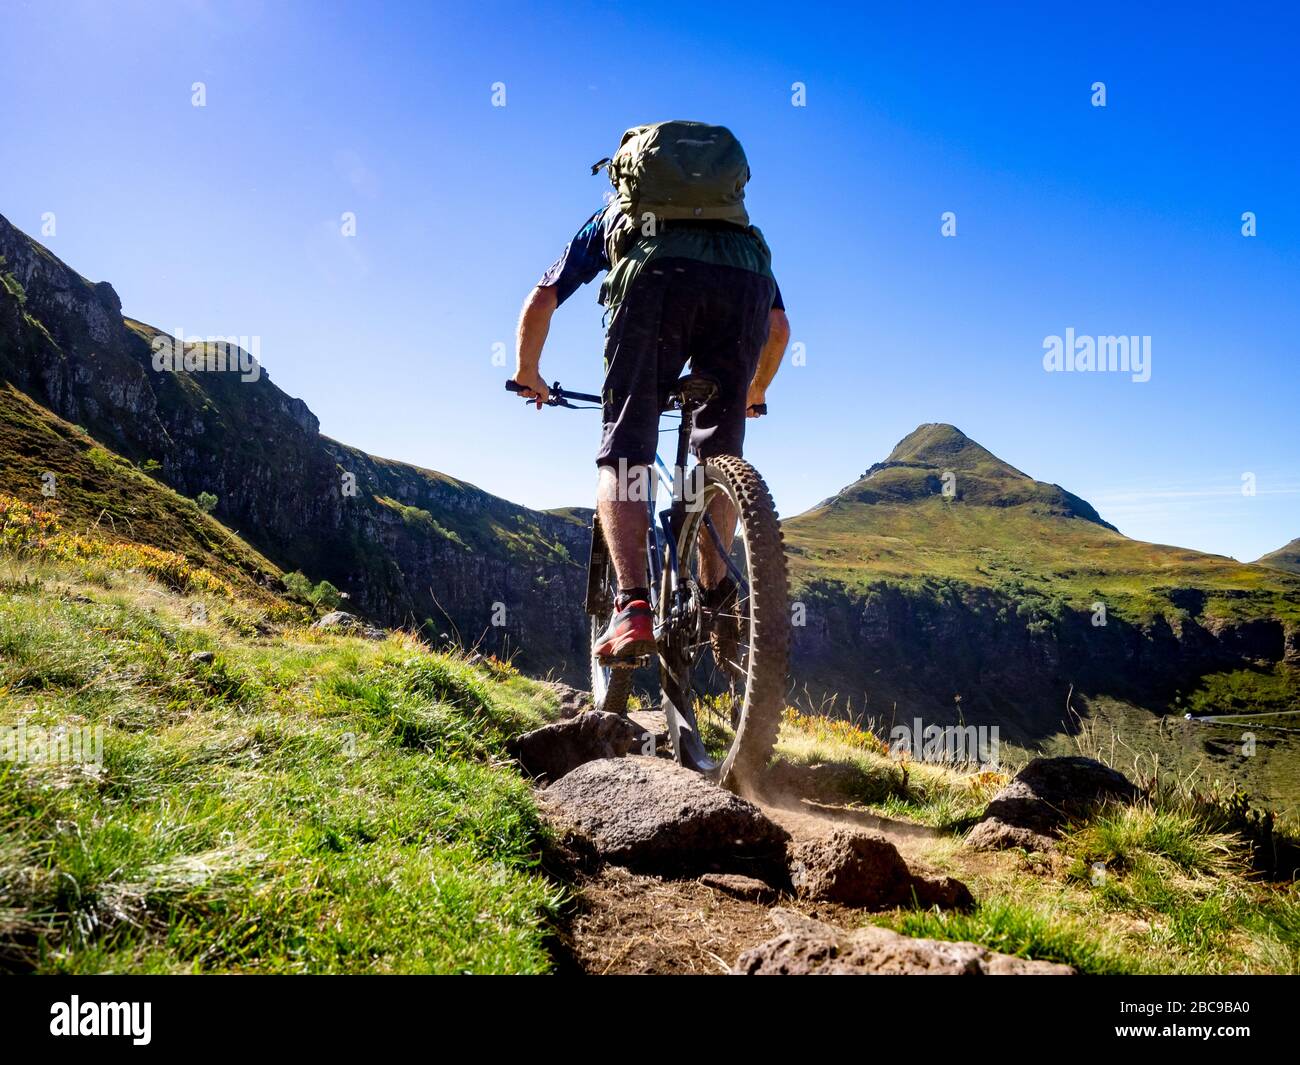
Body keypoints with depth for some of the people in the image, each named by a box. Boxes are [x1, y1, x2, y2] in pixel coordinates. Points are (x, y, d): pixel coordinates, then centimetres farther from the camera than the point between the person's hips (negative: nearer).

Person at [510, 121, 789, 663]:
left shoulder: (611, 217, 39)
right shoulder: (745, 233, 43)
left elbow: (540, 302, 33)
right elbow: (779, 328, 40)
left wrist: (528, 374, 47)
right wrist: (754, 395, 55)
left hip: (656, 277, -2)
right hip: (744, 279, 3)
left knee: (622, 452, 1)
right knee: (719, 449, 18)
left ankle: (633, 607, -15)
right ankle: (714, 593, 12)